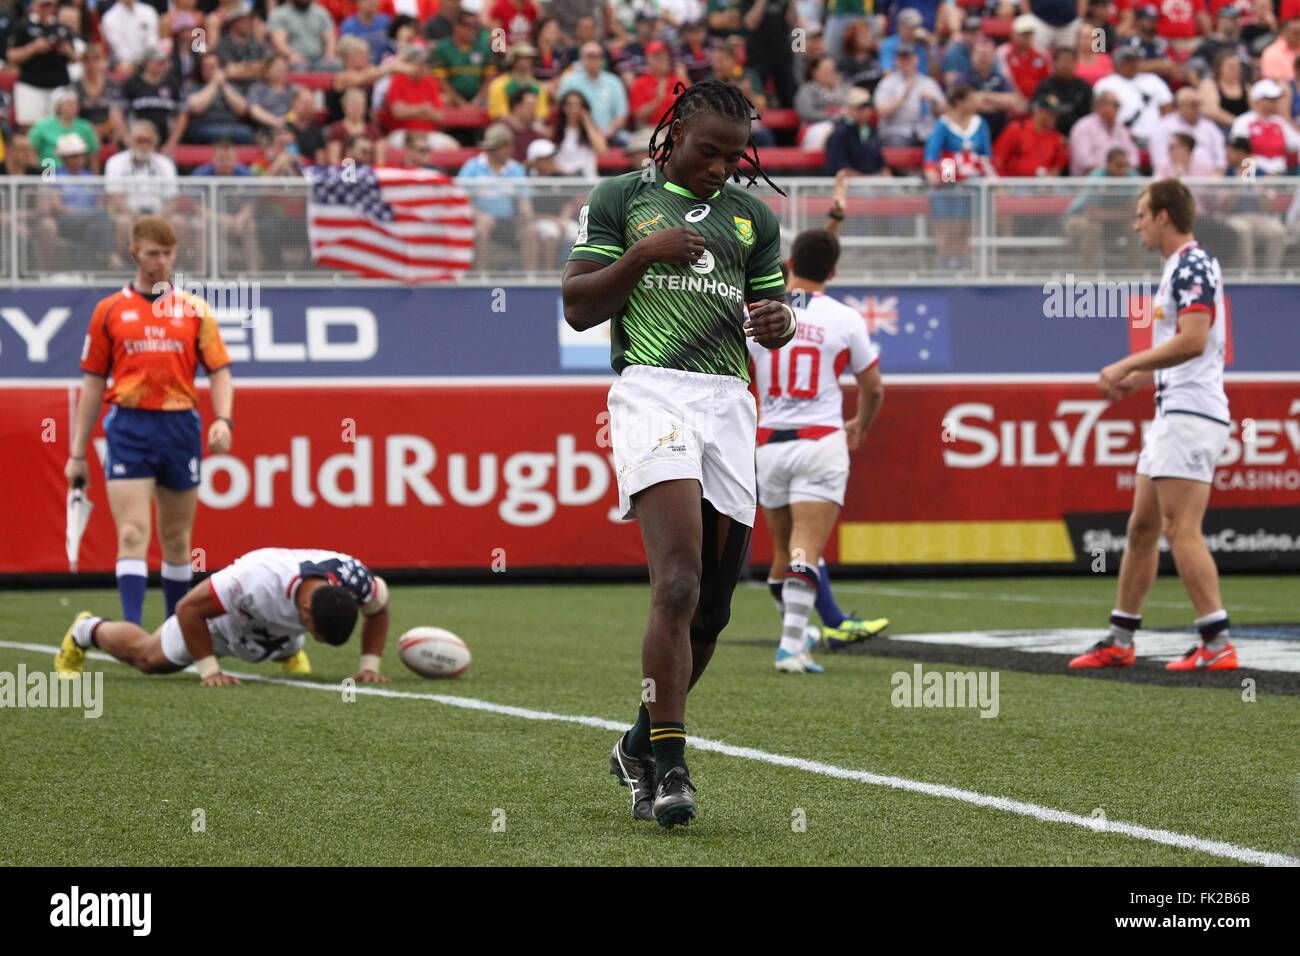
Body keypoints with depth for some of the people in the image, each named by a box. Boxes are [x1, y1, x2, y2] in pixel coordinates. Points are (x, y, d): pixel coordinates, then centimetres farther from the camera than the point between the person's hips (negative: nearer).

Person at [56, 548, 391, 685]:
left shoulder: (353, 577, -39)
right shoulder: (257, 579, -51)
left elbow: (378, 609, -12)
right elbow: (188, 608, -37)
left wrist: (369, 665, -19)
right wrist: (208, 671, -33)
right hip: (223, 617, -3)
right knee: (147, 657, 21)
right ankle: (87, 631, 48)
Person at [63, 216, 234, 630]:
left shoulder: (194, 309, 8)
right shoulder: (109, 311, 7)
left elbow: (219, 371, 7)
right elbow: (93, 382, 10)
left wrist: (223, 419, -12)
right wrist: (77, 452, 7)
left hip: (180, 426, 1)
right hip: (129, 428, -1)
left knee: (176, 539, 10)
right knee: (132, 536, -12)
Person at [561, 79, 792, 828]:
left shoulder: (753, 215, 19)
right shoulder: (620, 198, 8)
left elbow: (776, 315, 22)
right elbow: (578, 308, 4)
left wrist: (778, 322, -2)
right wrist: (644, 253, -9)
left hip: (729, 400, 5)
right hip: (652, 390, -5)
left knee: (712, 605, 5)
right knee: (679, 585, -21)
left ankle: (641, 747, 24)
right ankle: (669, 765, -20)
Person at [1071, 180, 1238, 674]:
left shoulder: (1193, 265, -13)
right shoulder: (1178, 267, 19)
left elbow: (1193, 341, -25)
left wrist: (1127, 365, -16)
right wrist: (1135, 379, 18)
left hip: (1191, 415, -11)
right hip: (1172, 413, 11)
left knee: (1181, 532, -13)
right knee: (1141, 527, 13)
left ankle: (1217, 645, -13)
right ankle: (1120, 641, 18)